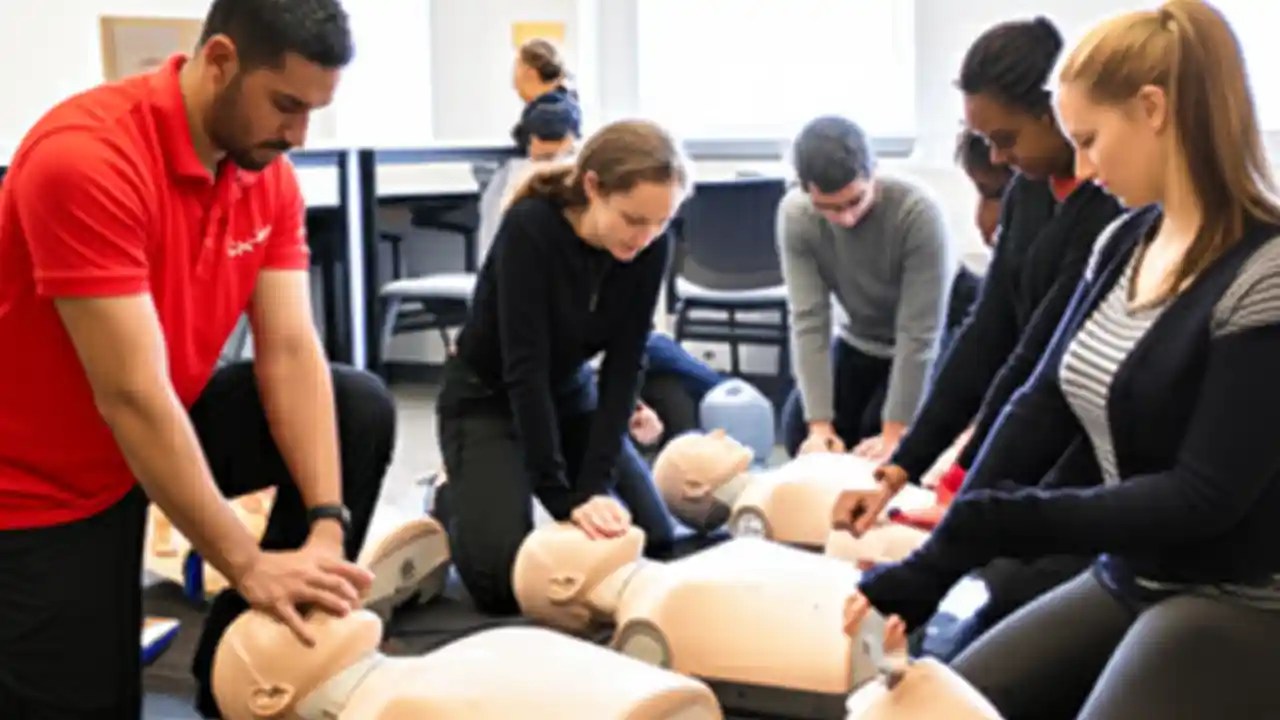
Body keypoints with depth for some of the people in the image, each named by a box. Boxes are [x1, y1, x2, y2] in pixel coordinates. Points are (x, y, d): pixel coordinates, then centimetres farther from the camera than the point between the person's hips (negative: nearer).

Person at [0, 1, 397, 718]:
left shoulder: (270, 173, -7)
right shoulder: (86, 157, -30)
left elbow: (292, 355, -10)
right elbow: (130, 398, -32)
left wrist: (327, 523, -22)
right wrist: (248, 565, -29)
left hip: (171, 425, 7)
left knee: (361, 409, -7)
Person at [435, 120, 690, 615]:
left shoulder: (650, 247, -15)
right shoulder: (530, 229, -30)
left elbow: (623, 369, -15)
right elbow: (525, 369, -31)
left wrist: (595, 484, -24)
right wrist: (562, 496, -33)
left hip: (571, 396, 5)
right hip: (488, 399, -5)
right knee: (502, 577, -21)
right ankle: (453, 504, 13)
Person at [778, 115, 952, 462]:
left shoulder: (918, 214, -34)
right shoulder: (795, 215, -22)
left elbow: (918, 334, -30)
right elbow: (809, 321, -22)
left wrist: (894, 433, -29)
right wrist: (820, 423, -28)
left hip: (924, 350, -4)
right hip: (859, 343, 4)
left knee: (881, 441, -21)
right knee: (800, 431, -6)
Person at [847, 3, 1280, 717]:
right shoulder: (1125, 242, 4)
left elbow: (1205, 496, -22)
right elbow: (1042, 406, 1)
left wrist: (1005, 521, -24)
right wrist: (931, 563, -7)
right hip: (1129, 578, 8)